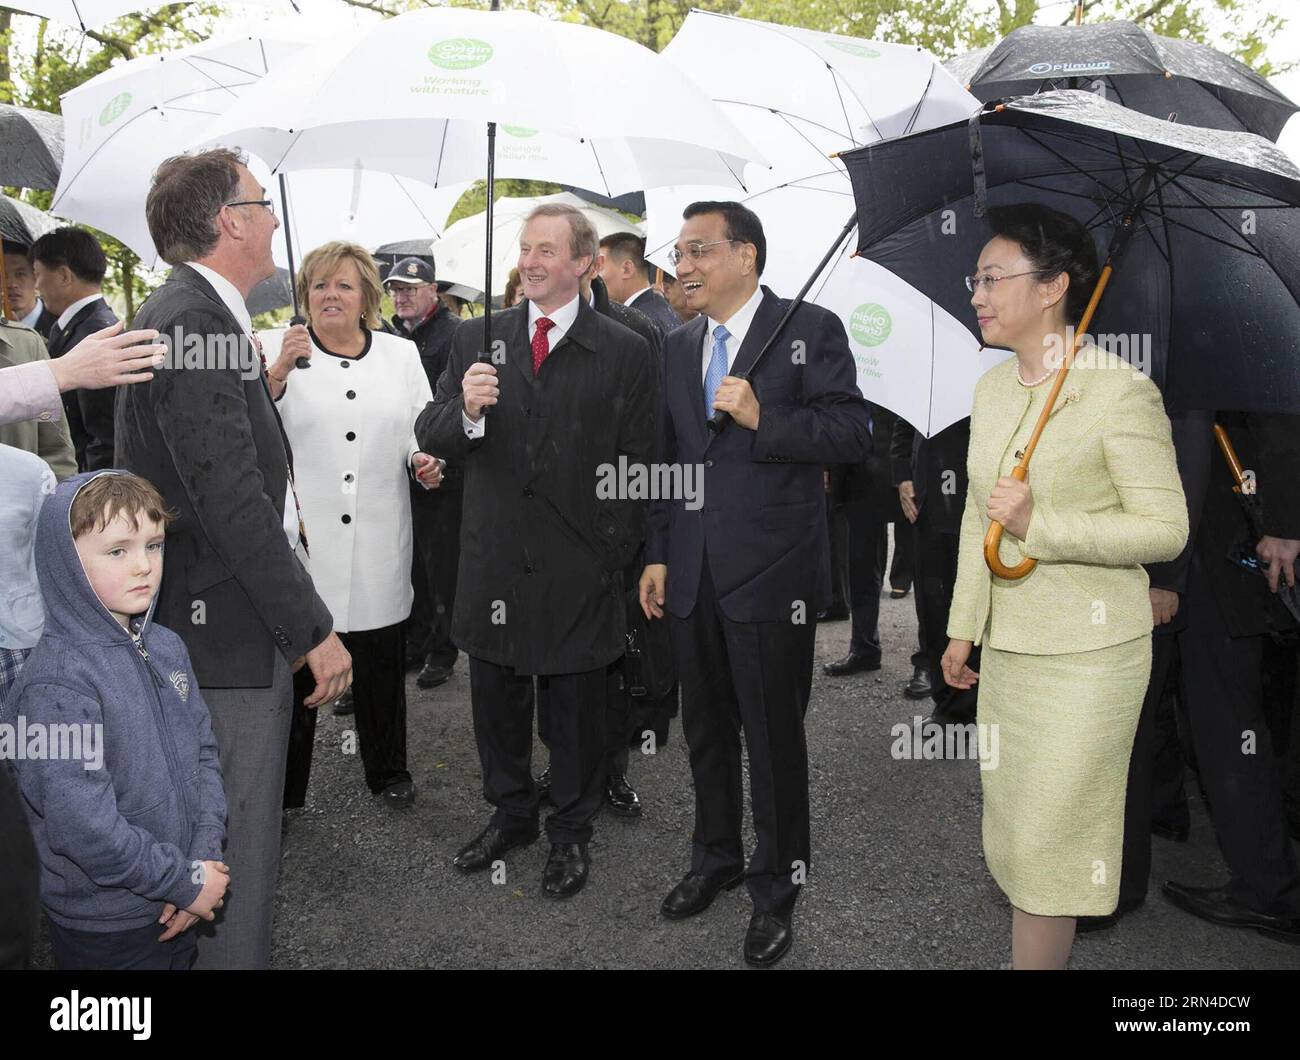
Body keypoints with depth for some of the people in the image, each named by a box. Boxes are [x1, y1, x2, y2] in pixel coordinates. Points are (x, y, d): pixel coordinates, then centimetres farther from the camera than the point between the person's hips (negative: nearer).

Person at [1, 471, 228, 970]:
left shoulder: (167, 647, 0)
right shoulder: (57, 683, -23)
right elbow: (83, 825, -26)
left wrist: (205, 856, -6)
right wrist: (185, 882, -16)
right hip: (104, 929, -6)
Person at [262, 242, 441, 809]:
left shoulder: (401, 353, 10)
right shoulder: (276, 348, 1)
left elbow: (423, 433, 14)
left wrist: (424, 462, -7)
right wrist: (279, 372, -23)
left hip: (377, 544, 2)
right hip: (301, 536, -2)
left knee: (381, 664, 13)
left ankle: (387, 769, 32)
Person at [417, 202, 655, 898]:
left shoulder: (624, 352, -3)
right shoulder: (476, 339, 5)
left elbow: (633, 467, -3)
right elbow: (430, 436, 1)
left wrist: (613, 557, -7)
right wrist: (465, 411, -21)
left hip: (577, 570, -3)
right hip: (493, 563, 3)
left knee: (573, 707, 12)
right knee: (495, 701, 17)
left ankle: (571, 832, 32)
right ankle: (511, 812, 40)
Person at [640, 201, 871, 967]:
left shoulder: (810, 330, -6)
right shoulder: (679, 346, 12)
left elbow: (854, 432, -13)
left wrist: (762, 419, -24)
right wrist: (658, 553, 13)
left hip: (772, 574, -6)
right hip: (693, 578, 6)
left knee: (774, 739, 6)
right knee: (706, 730, 18)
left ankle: (778, 888, 26)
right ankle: (717, 858, 39)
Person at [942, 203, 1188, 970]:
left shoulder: (1122, 391, -15)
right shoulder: (992, 387, 7)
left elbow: (1167, 529, -14)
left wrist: (1041, 524, -25)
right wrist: (964, 626, 12)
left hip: (1086, 652, -7)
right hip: (1007, 644, 7)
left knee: (1046, 842, 2)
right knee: (1012, 830, 16)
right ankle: (1044, 950, 35)